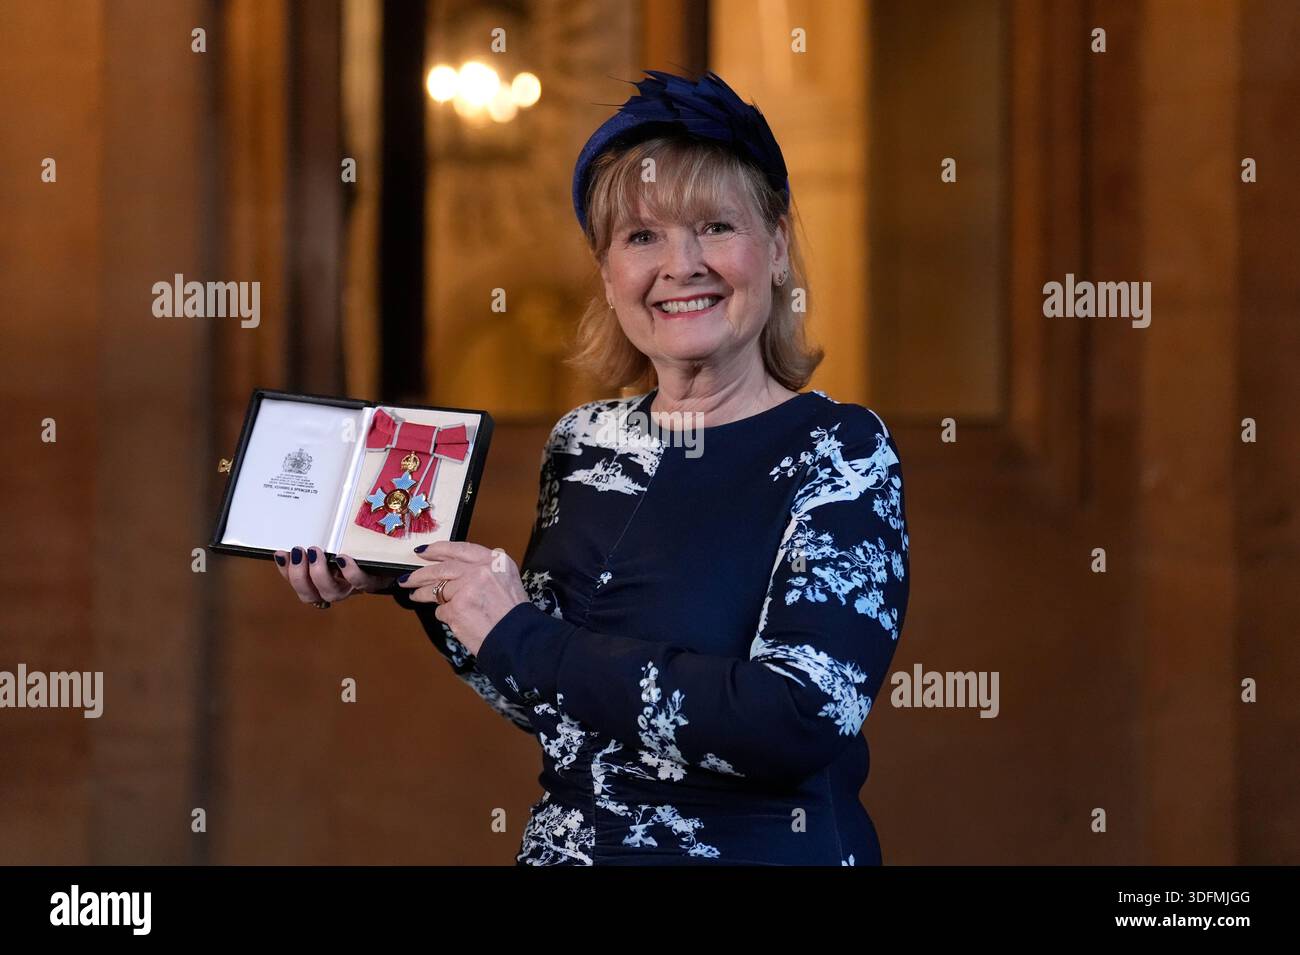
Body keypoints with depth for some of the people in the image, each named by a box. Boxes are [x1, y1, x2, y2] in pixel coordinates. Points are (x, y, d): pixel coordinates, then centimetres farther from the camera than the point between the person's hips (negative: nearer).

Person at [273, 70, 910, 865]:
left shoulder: (841, 450, -9)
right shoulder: (583, 443, 4)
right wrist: (406, 576, 0)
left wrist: (518, 637, -17)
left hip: (760, 848, -4)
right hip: (566, 844, 4)